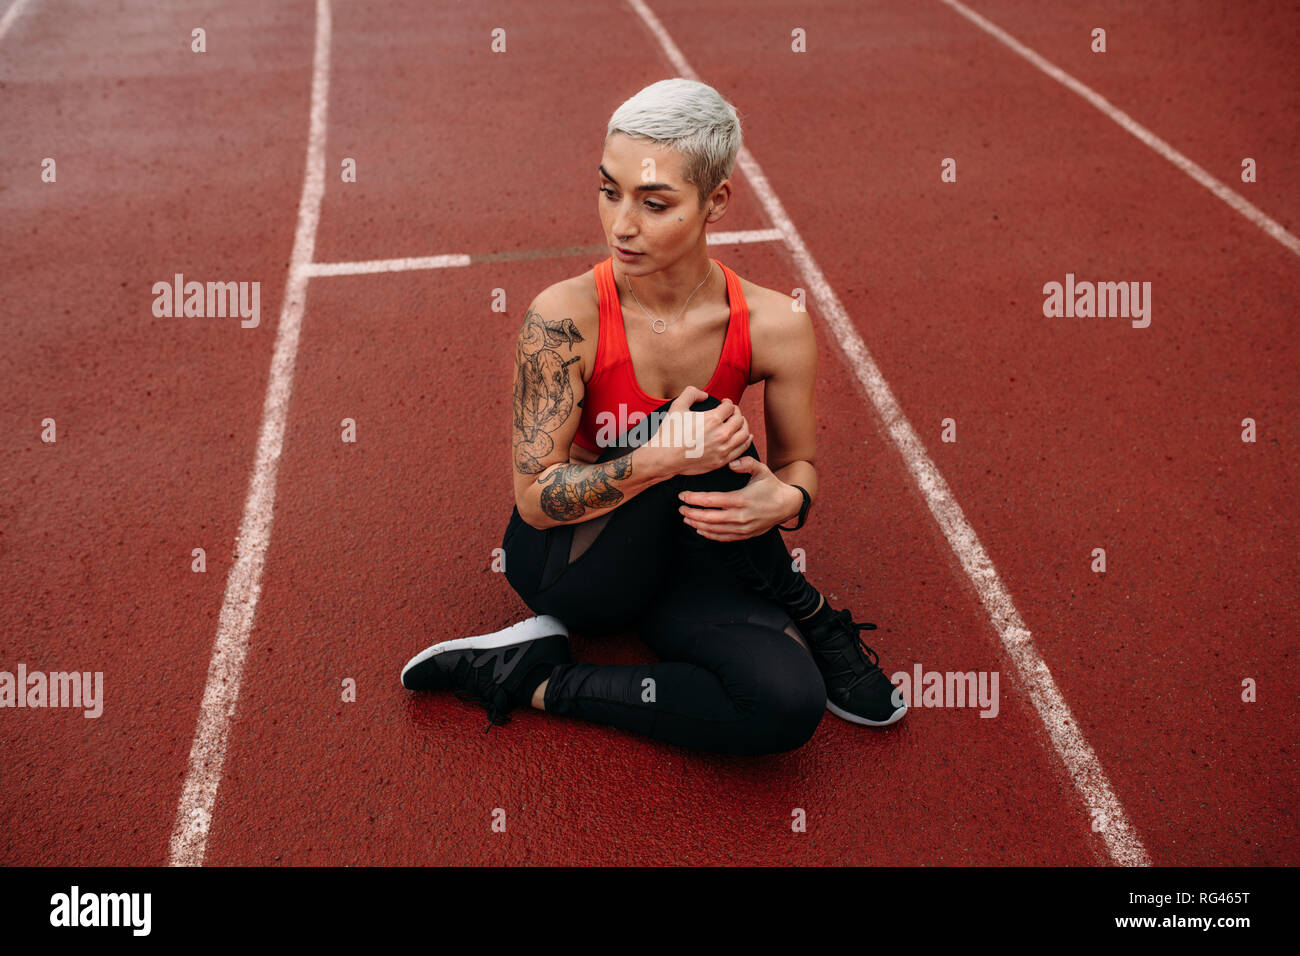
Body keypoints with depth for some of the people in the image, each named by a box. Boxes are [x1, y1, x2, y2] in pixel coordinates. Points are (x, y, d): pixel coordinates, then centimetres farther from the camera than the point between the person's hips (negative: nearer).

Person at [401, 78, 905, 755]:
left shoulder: (773, 325, -13)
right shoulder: (565, 318, -20)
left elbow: (798, 461, 2)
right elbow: (535, 498, -18)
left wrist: (787, 501, -25)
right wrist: (657, 460, -35)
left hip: (683, 557, 2)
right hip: (565, 561, -1)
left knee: (787, 703, -29)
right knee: (702, 421, -31)